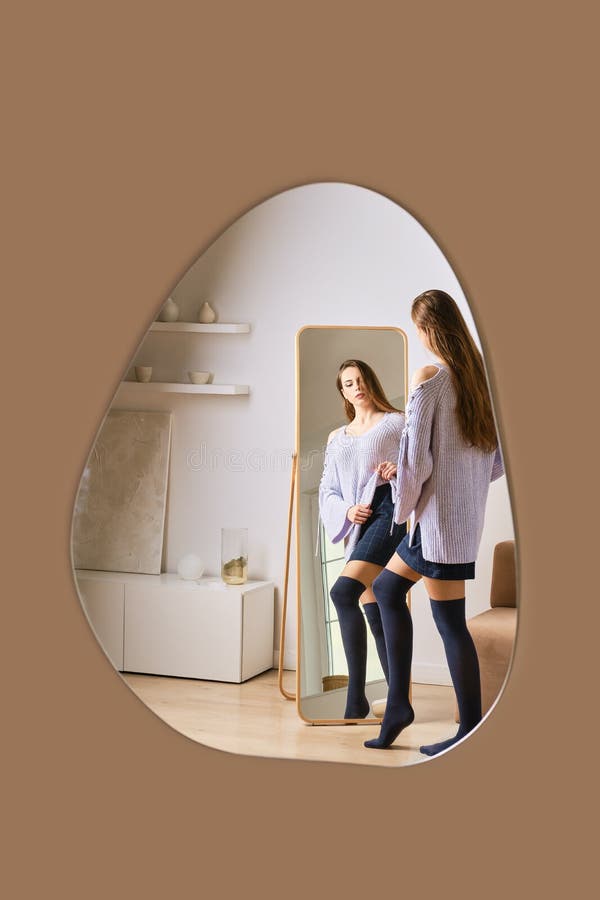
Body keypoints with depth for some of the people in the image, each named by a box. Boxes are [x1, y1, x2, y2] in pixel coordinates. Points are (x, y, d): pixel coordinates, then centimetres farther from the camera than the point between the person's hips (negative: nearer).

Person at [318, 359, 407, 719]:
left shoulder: (397, 422, 8)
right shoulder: (337, 438, 22)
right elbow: (327, 491, 18)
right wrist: (347, 510, -2)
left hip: (388, 513, -6)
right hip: (358, 524, 7)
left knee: (343, 591, -25)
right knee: (373, 609, 4)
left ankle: (357, 695, -24)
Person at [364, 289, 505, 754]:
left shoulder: (429, 377, -14)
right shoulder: (481, 379, 6)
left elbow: (416, 458, -18)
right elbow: (498, 462, 12)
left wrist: (402, 507, 2)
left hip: (438, 515, -8)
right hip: (470, 513, 8)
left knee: (450, 621, 0)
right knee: (385, 586, 20)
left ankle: (471, 731, 7)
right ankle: (398, 703, 20)